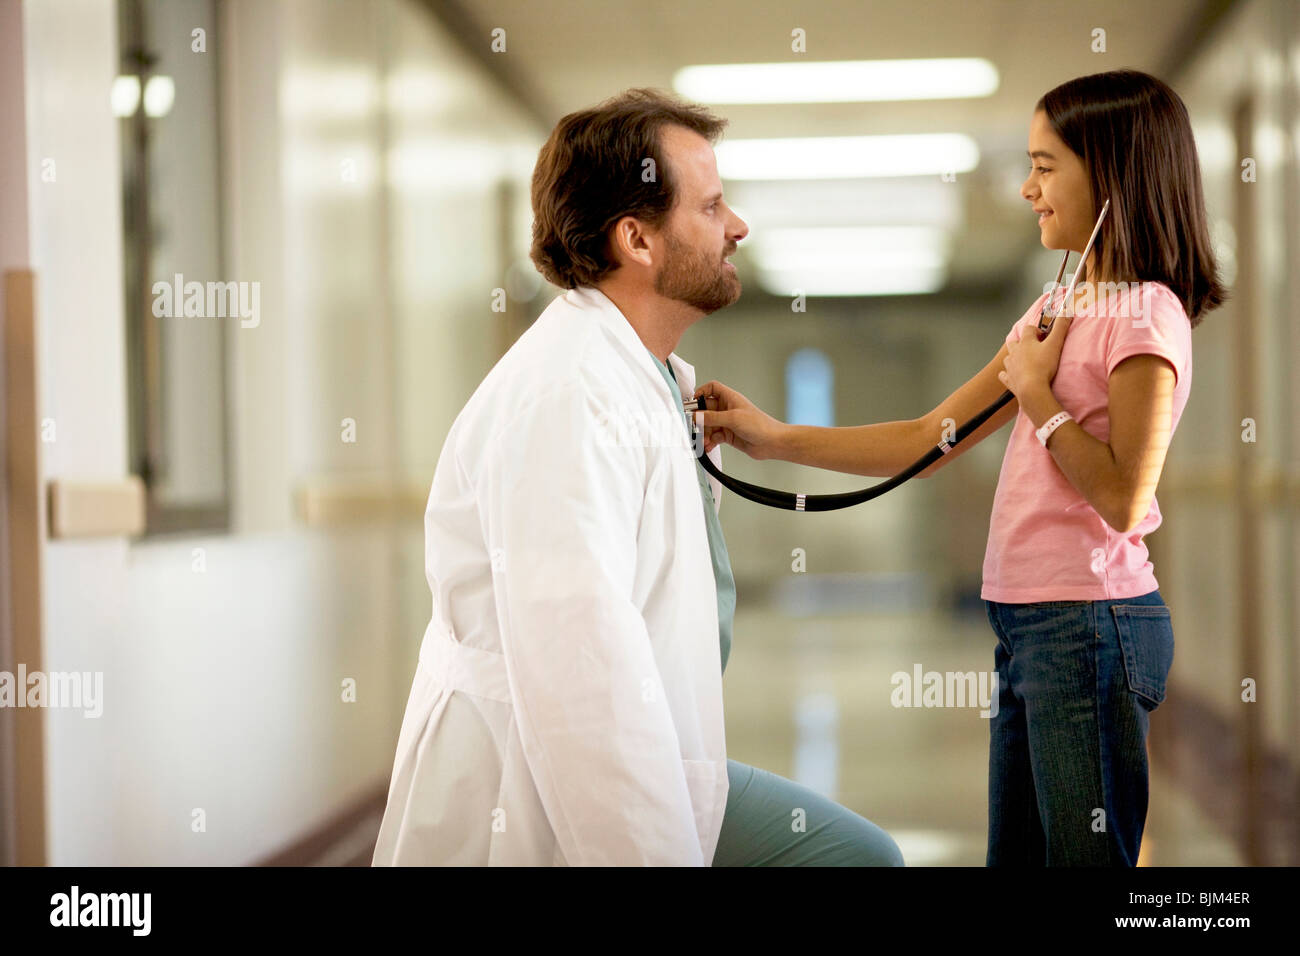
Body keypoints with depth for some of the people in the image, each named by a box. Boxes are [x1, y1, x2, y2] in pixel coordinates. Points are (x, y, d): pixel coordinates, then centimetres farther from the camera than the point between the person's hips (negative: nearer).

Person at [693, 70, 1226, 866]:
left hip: (1091, 622, -9)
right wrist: (773, 438, 11)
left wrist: (1035, 392, -9)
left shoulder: (1146, 316, -11)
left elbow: (1123, 499, -19)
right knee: (1015, 853, 14)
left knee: (1085, 855, -3)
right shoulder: (1061, 310, 16)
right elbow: (929, 442, 16)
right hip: (1030, 622, 9)